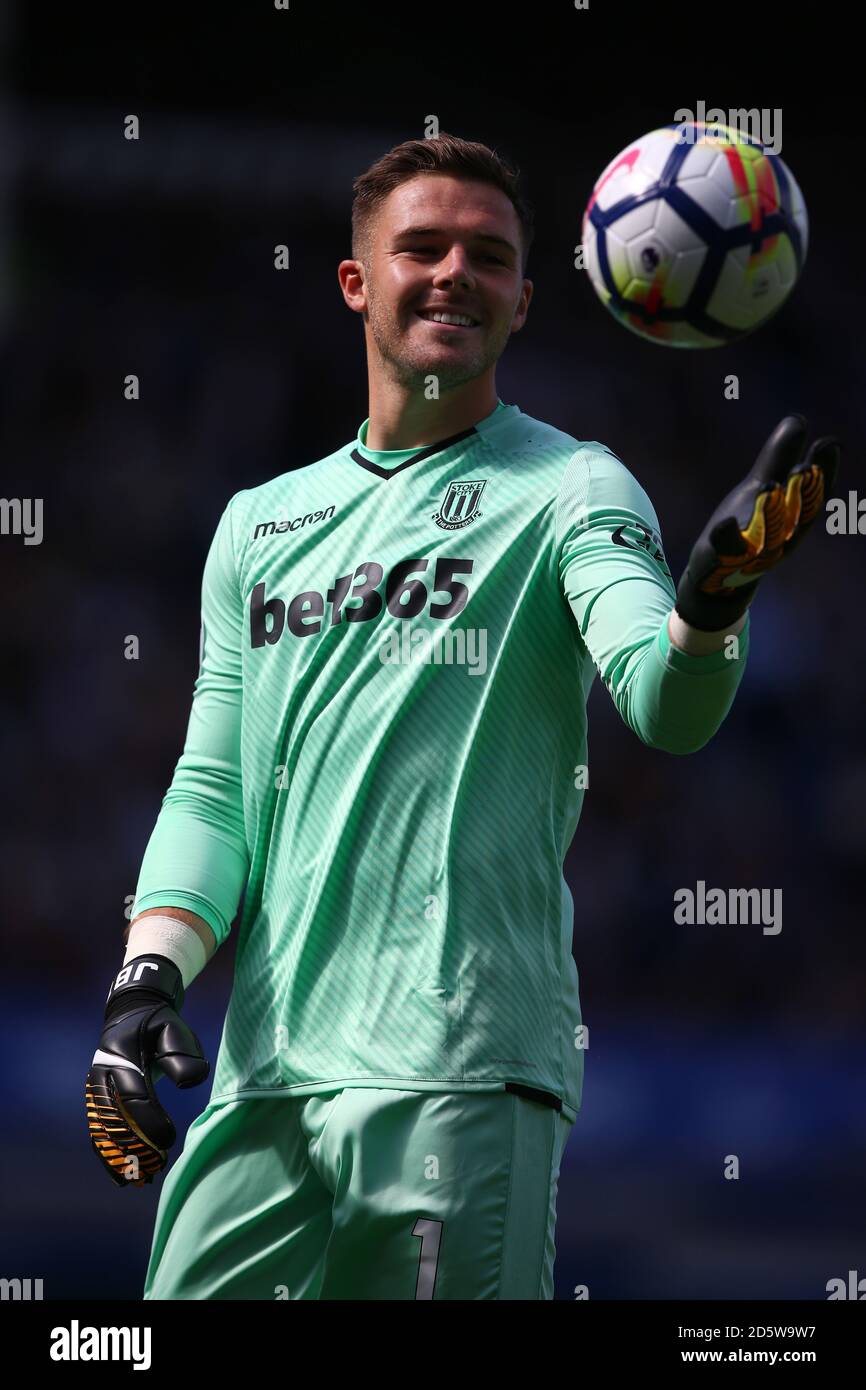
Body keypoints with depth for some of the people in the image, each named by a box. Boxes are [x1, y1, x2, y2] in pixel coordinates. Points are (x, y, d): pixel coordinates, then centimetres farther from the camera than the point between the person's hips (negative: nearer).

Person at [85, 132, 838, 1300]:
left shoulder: (566, 488, 4)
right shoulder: (259, 523, 19)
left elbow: (665, 705, -13)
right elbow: (212, 789, 18)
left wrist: (709, 604, -35)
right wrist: (151, 971, 2)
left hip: (458, 1071, -5)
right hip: (260, 1073, 5)